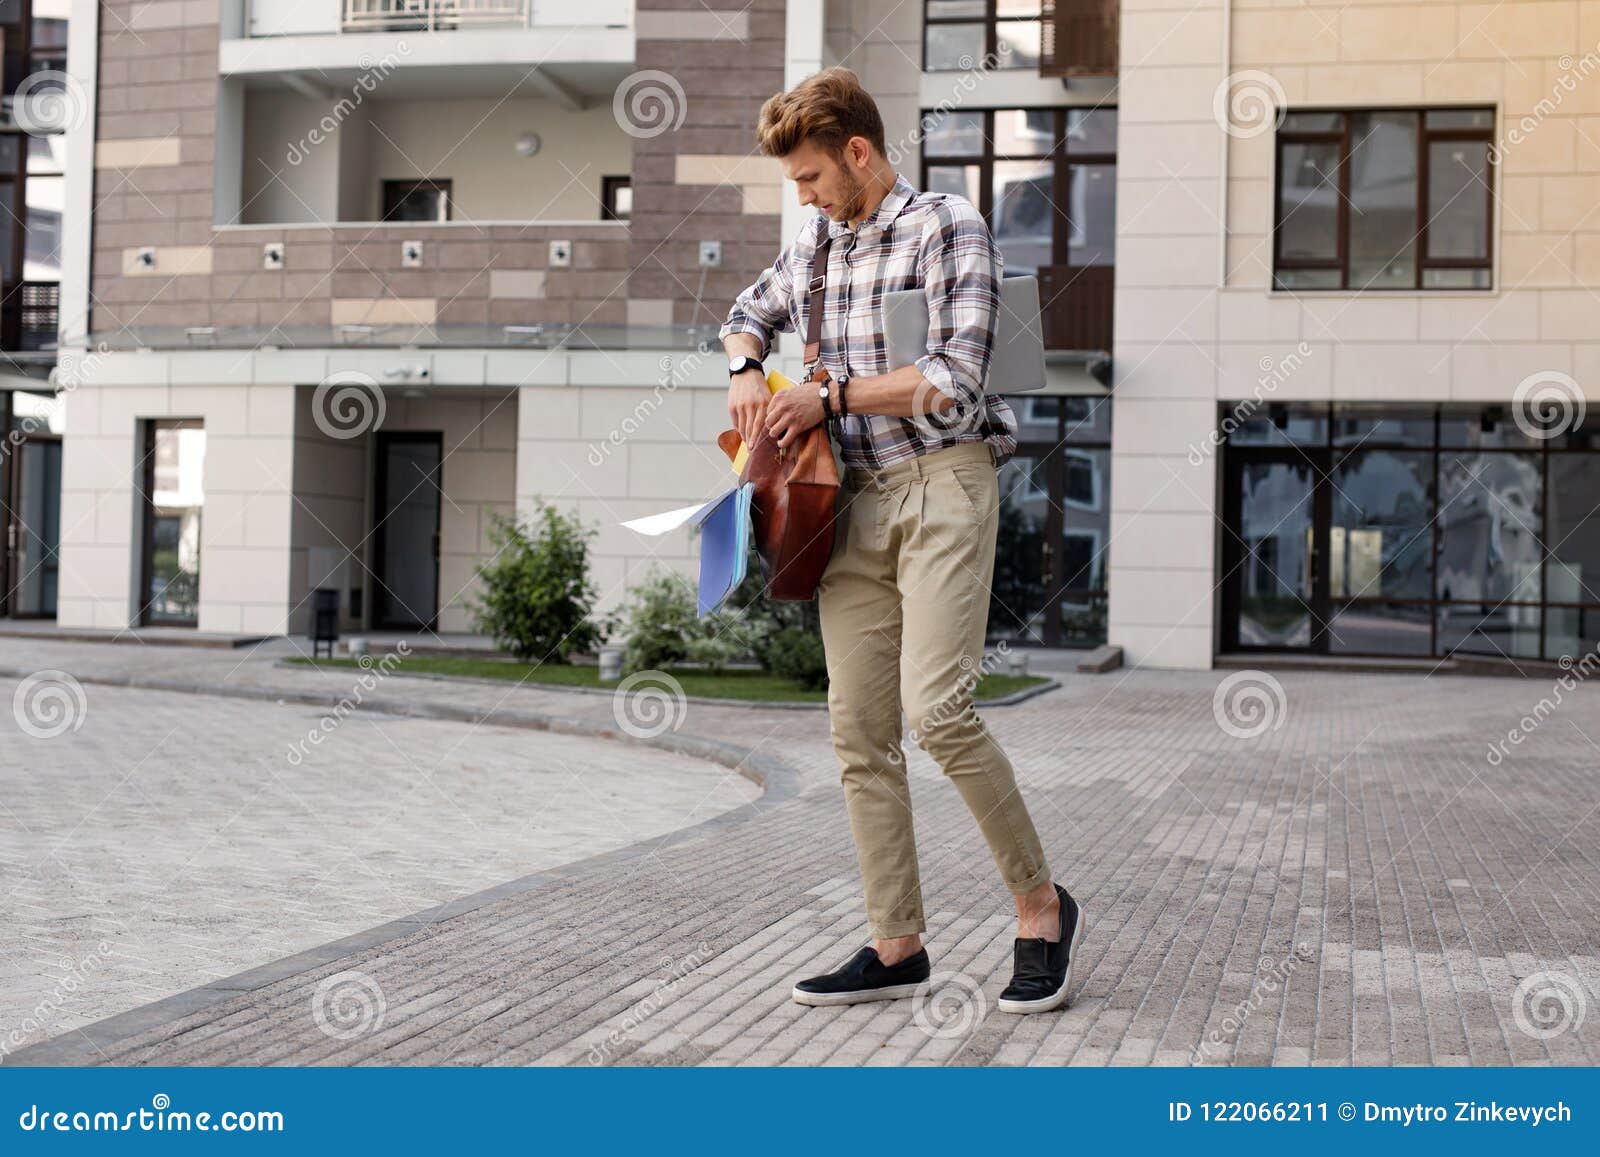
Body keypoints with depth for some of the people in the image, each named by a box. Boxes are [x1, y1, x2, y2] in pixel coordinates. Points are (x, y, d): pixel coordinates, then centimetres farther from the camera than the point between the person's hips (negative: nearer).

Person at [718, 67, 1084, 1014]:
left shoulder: (949, 228, -4)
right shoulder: (818, 241, 17)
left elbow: (954, 381, -14)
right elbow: (751, 314, 33)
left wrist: (832, 395, -7)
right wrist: (748, 371, 11)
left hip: (942, 484, -7)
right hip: (852, 501, 7)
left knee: (937, 707, -18)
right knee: (859, 732, 2)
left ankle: (1042, 905, 1)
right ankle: (898, 949, 10)